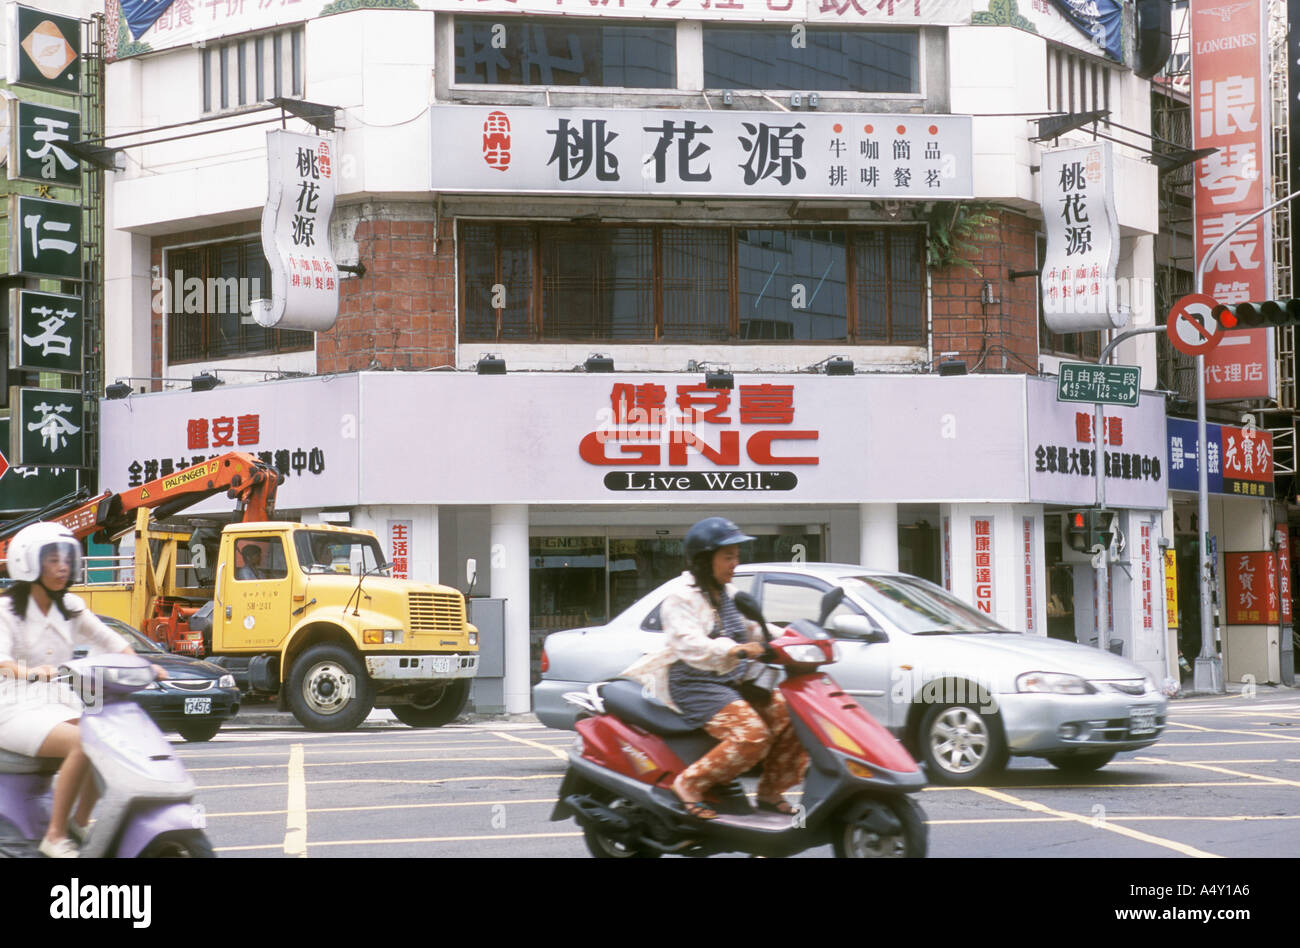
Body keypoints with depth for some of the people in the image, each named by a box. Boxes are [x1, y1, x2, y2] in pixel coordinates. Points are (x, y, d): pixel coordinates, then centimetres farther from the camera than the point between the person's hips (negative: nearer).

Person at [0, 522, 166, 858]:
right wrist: (27, 672, -45)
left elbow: (107, 640, 10)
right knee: (82, 744, -31)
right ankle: (55, 836, -23)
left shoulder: (69, 607, 13)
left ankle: (79, 822, -4)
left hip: (60, 704, 7)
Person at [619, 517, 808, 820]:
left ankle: (771, 792, 2)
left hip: (735, 680, 8)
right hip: (696, 685, -8)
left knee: (792, 716, -10)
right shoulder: (680, 599, -10)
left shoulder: (728, 593, 17)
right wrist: (734, 650, -42)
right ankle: (691, 783, -16)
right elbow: (689, 644, -26)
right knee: (752, 733, -30)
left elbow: (751, 628, 22)